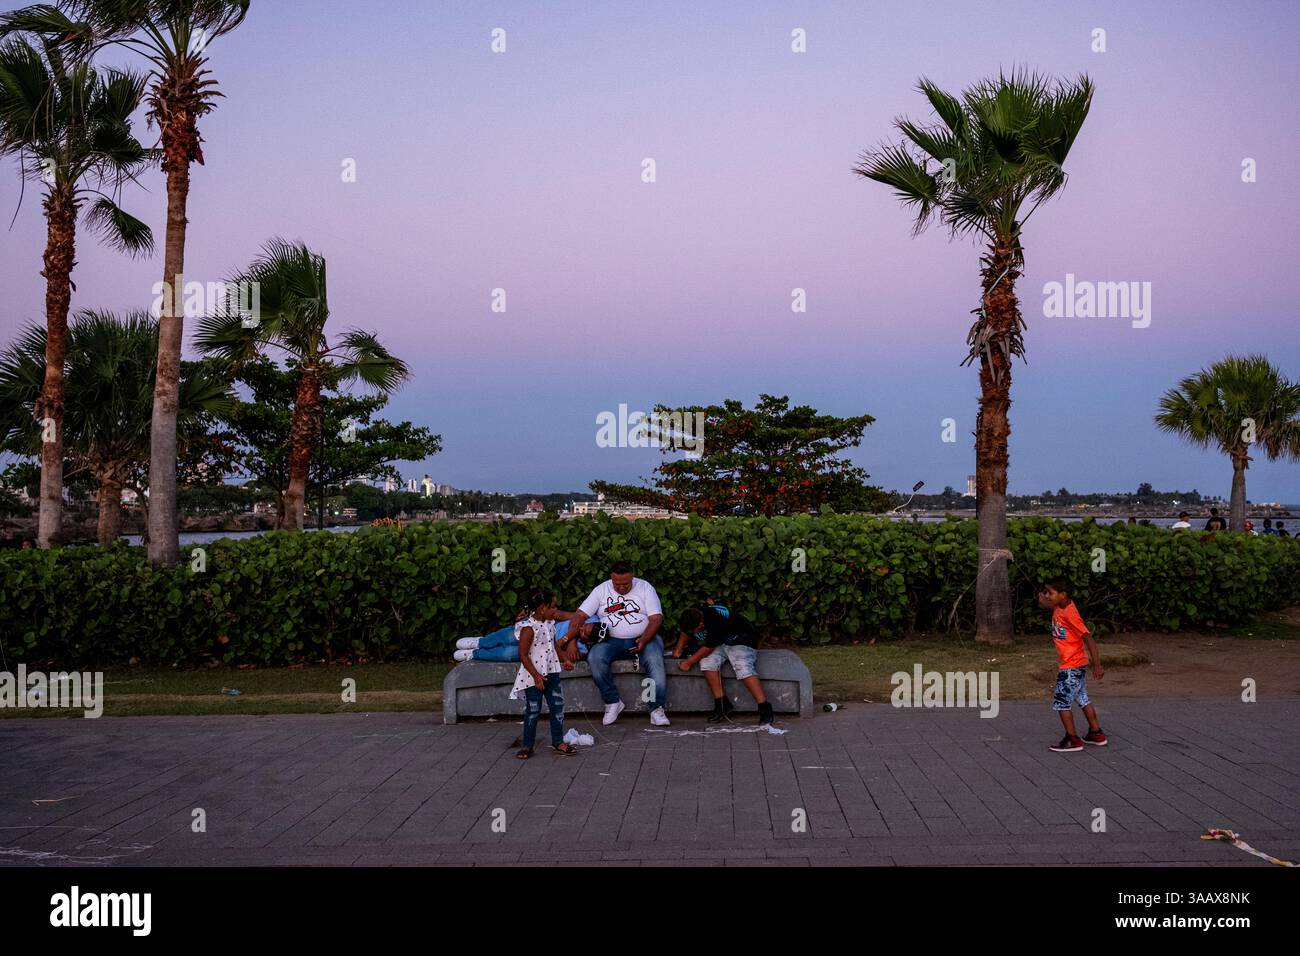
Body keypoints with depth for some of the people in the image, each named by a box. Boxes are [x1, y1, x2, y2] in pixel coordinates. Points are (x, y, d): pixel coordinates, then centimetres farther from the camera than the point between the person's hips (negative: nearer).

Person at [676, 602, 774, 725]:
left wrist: (689, 662, -16)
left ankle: (764, 707, -31)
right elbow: (685, 633, 11)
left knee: (743, 668, -31)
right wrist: (679, 648, -2)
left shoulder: (714, 623, -35)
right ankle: (722, 703, -16)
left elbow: (708, 648, -24)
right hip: (719, 644, 7)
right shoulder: (692, 614, -12)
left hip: (741, 639, -7)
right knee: (707, 662, -22)